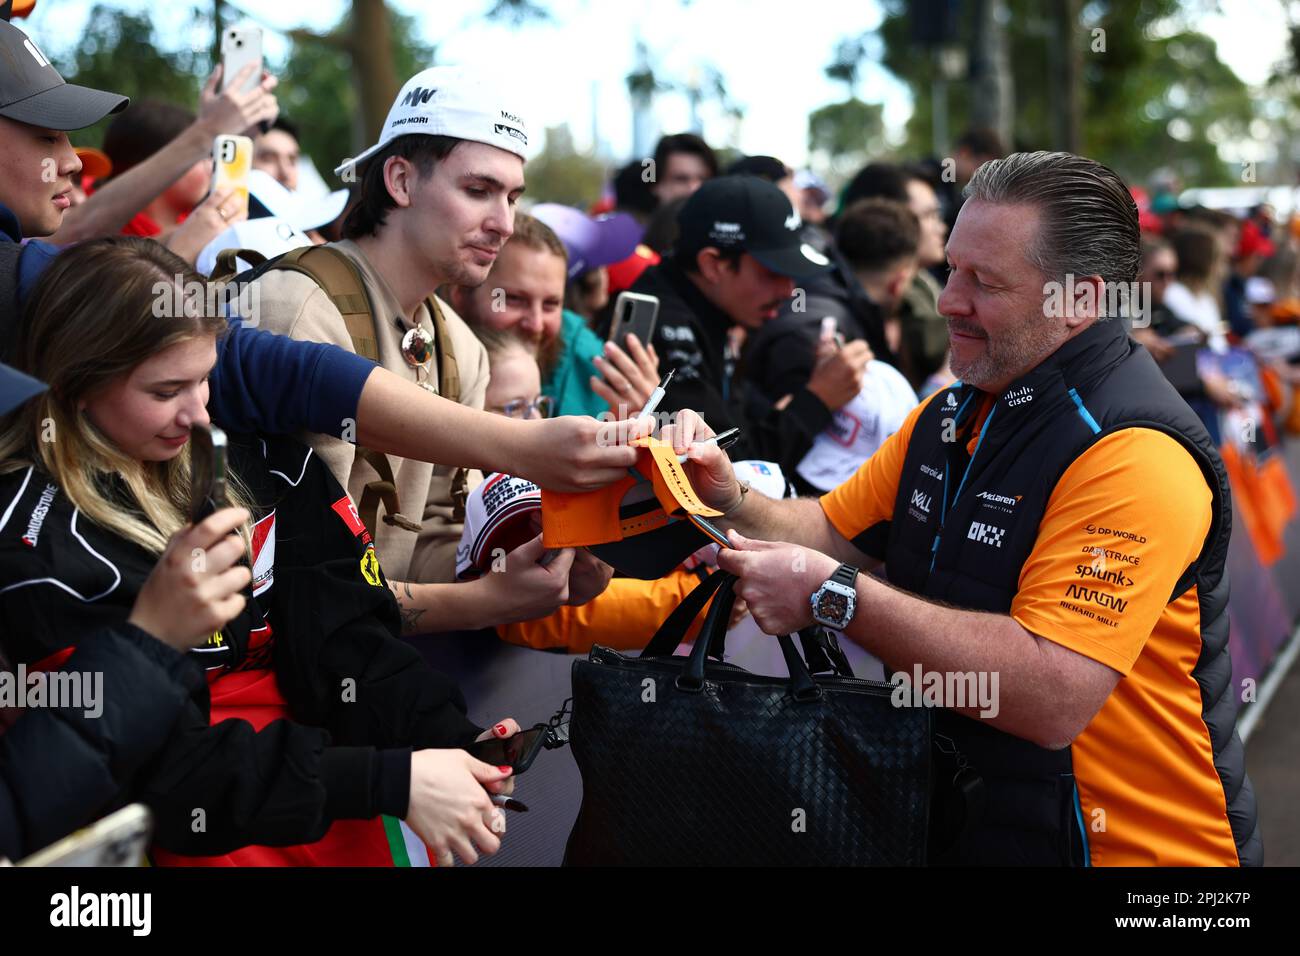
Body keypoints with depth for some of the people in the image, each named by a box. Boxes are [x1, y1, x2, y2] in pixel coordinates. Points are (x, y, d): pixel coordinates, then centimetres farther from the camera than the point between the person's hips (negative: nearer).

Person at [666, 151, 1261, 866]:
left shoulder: (1134, 455, -22)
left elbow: (1052, 697, -31)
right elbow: (834, 533, 16)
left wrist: (833, 594, -27)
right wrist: (731, 499, -5)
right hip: (960, 823, 7)